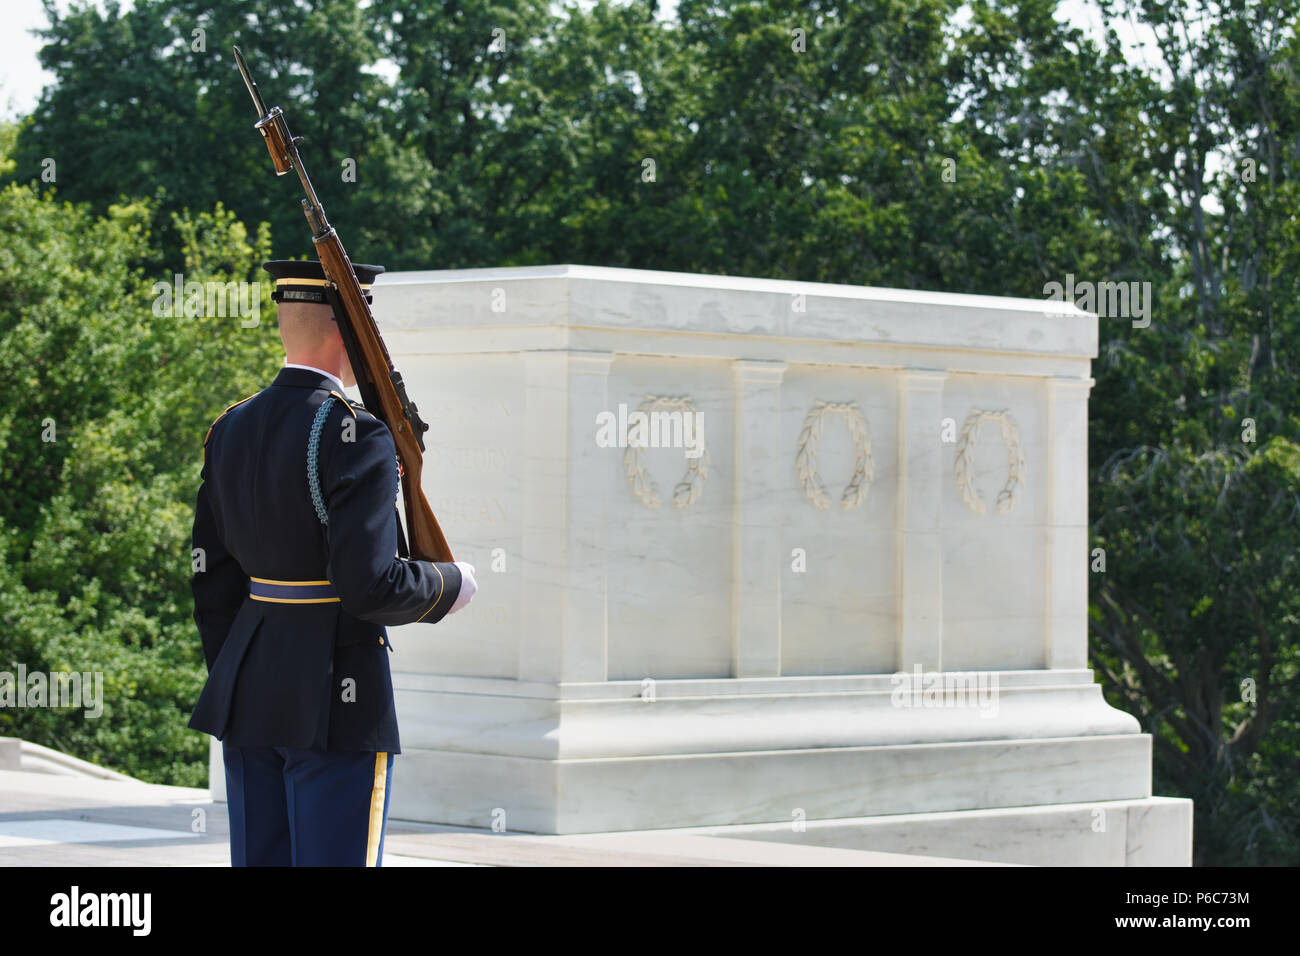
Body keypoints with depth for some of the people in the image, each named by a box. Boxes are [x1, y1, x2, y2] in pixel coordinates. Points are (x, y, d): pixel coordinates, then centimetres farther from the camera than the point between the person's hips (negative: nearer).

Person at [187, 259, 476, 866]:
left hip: (251, 695, 8)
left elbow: (213, 579, 11)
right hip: (337, 703, -7)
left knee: (260, 861, 11)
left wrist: (235, 685, 19)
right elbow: (369, 584, -21)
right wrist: (448, 586, -3)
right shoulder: (356, 438, -15)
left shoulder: (231, 430, 8)